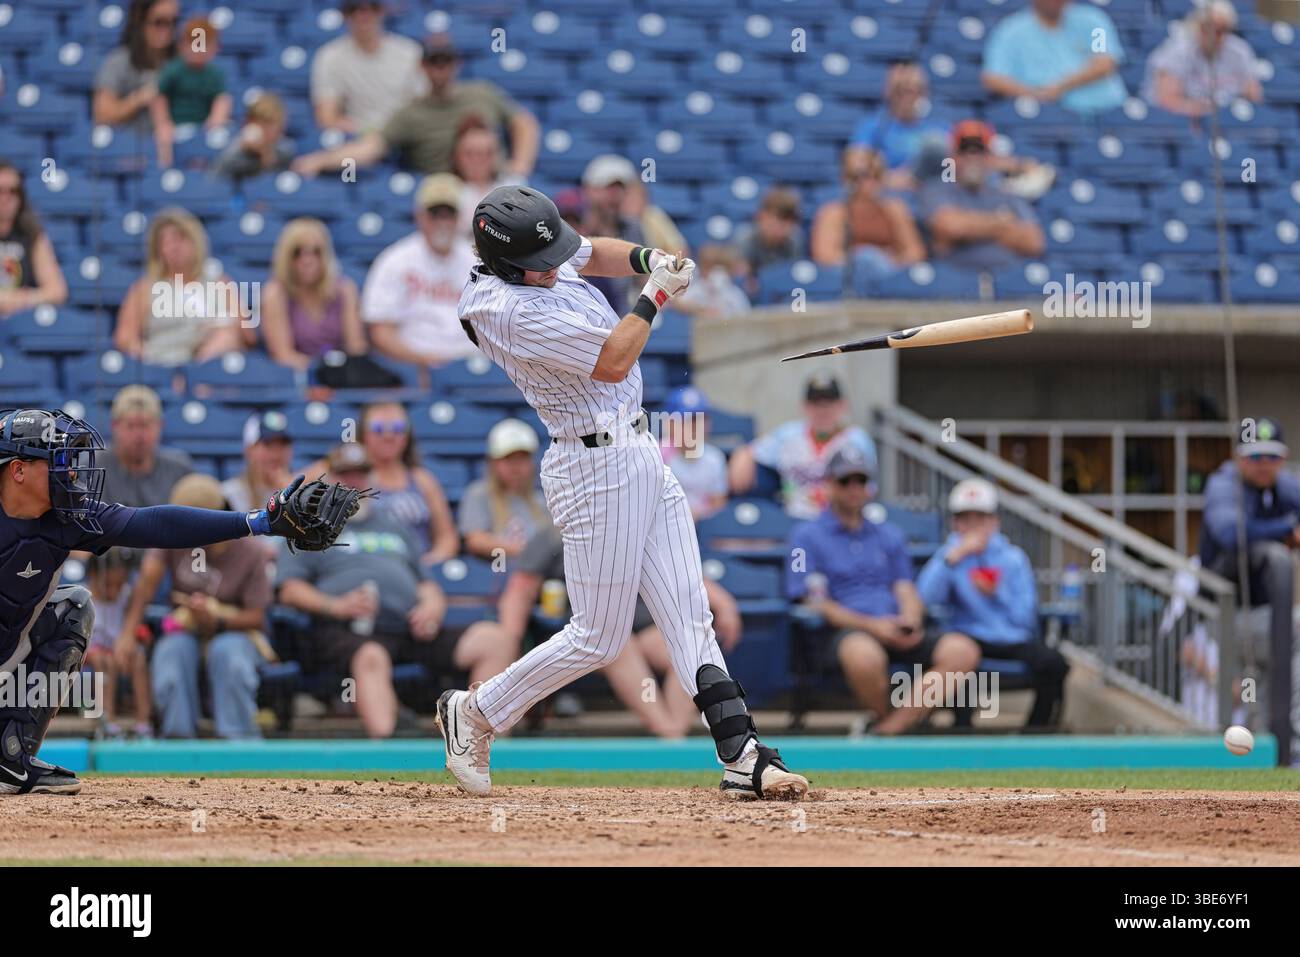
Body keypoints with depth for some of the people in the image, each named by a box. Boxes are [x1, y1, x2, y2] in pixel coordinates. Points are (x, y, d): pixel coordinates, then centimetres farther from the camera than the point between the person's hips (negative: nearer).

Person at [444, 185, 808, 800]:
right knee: (599, 638, 0)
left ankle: (743, 759, 2)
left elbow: (591, 253, 25)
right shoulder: (511, 311, -24)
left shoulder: (541, 257, 3)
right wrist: (656, 293, -12)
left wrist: (646, 258, 5)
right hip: (599, 467, -9)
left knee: (689, 617, 4)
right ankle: (474, 714, 17)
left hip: (639, 454, 9)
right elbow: (611, 362, -23)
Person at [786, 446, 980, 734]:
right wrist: (872, 625, -13)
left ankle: (892, 727, -30)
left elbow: (906, 591, 18)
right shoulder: (807, 536, 10)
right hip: (846, 632, -5)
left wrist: (910, 622, -7)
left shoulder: (890, 536, 27)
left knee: (962, 650, -24)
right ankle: (884, 716, -12)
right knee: (864, 655, -43)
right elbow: (816, 603, 0)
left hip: (897, 633, 5)